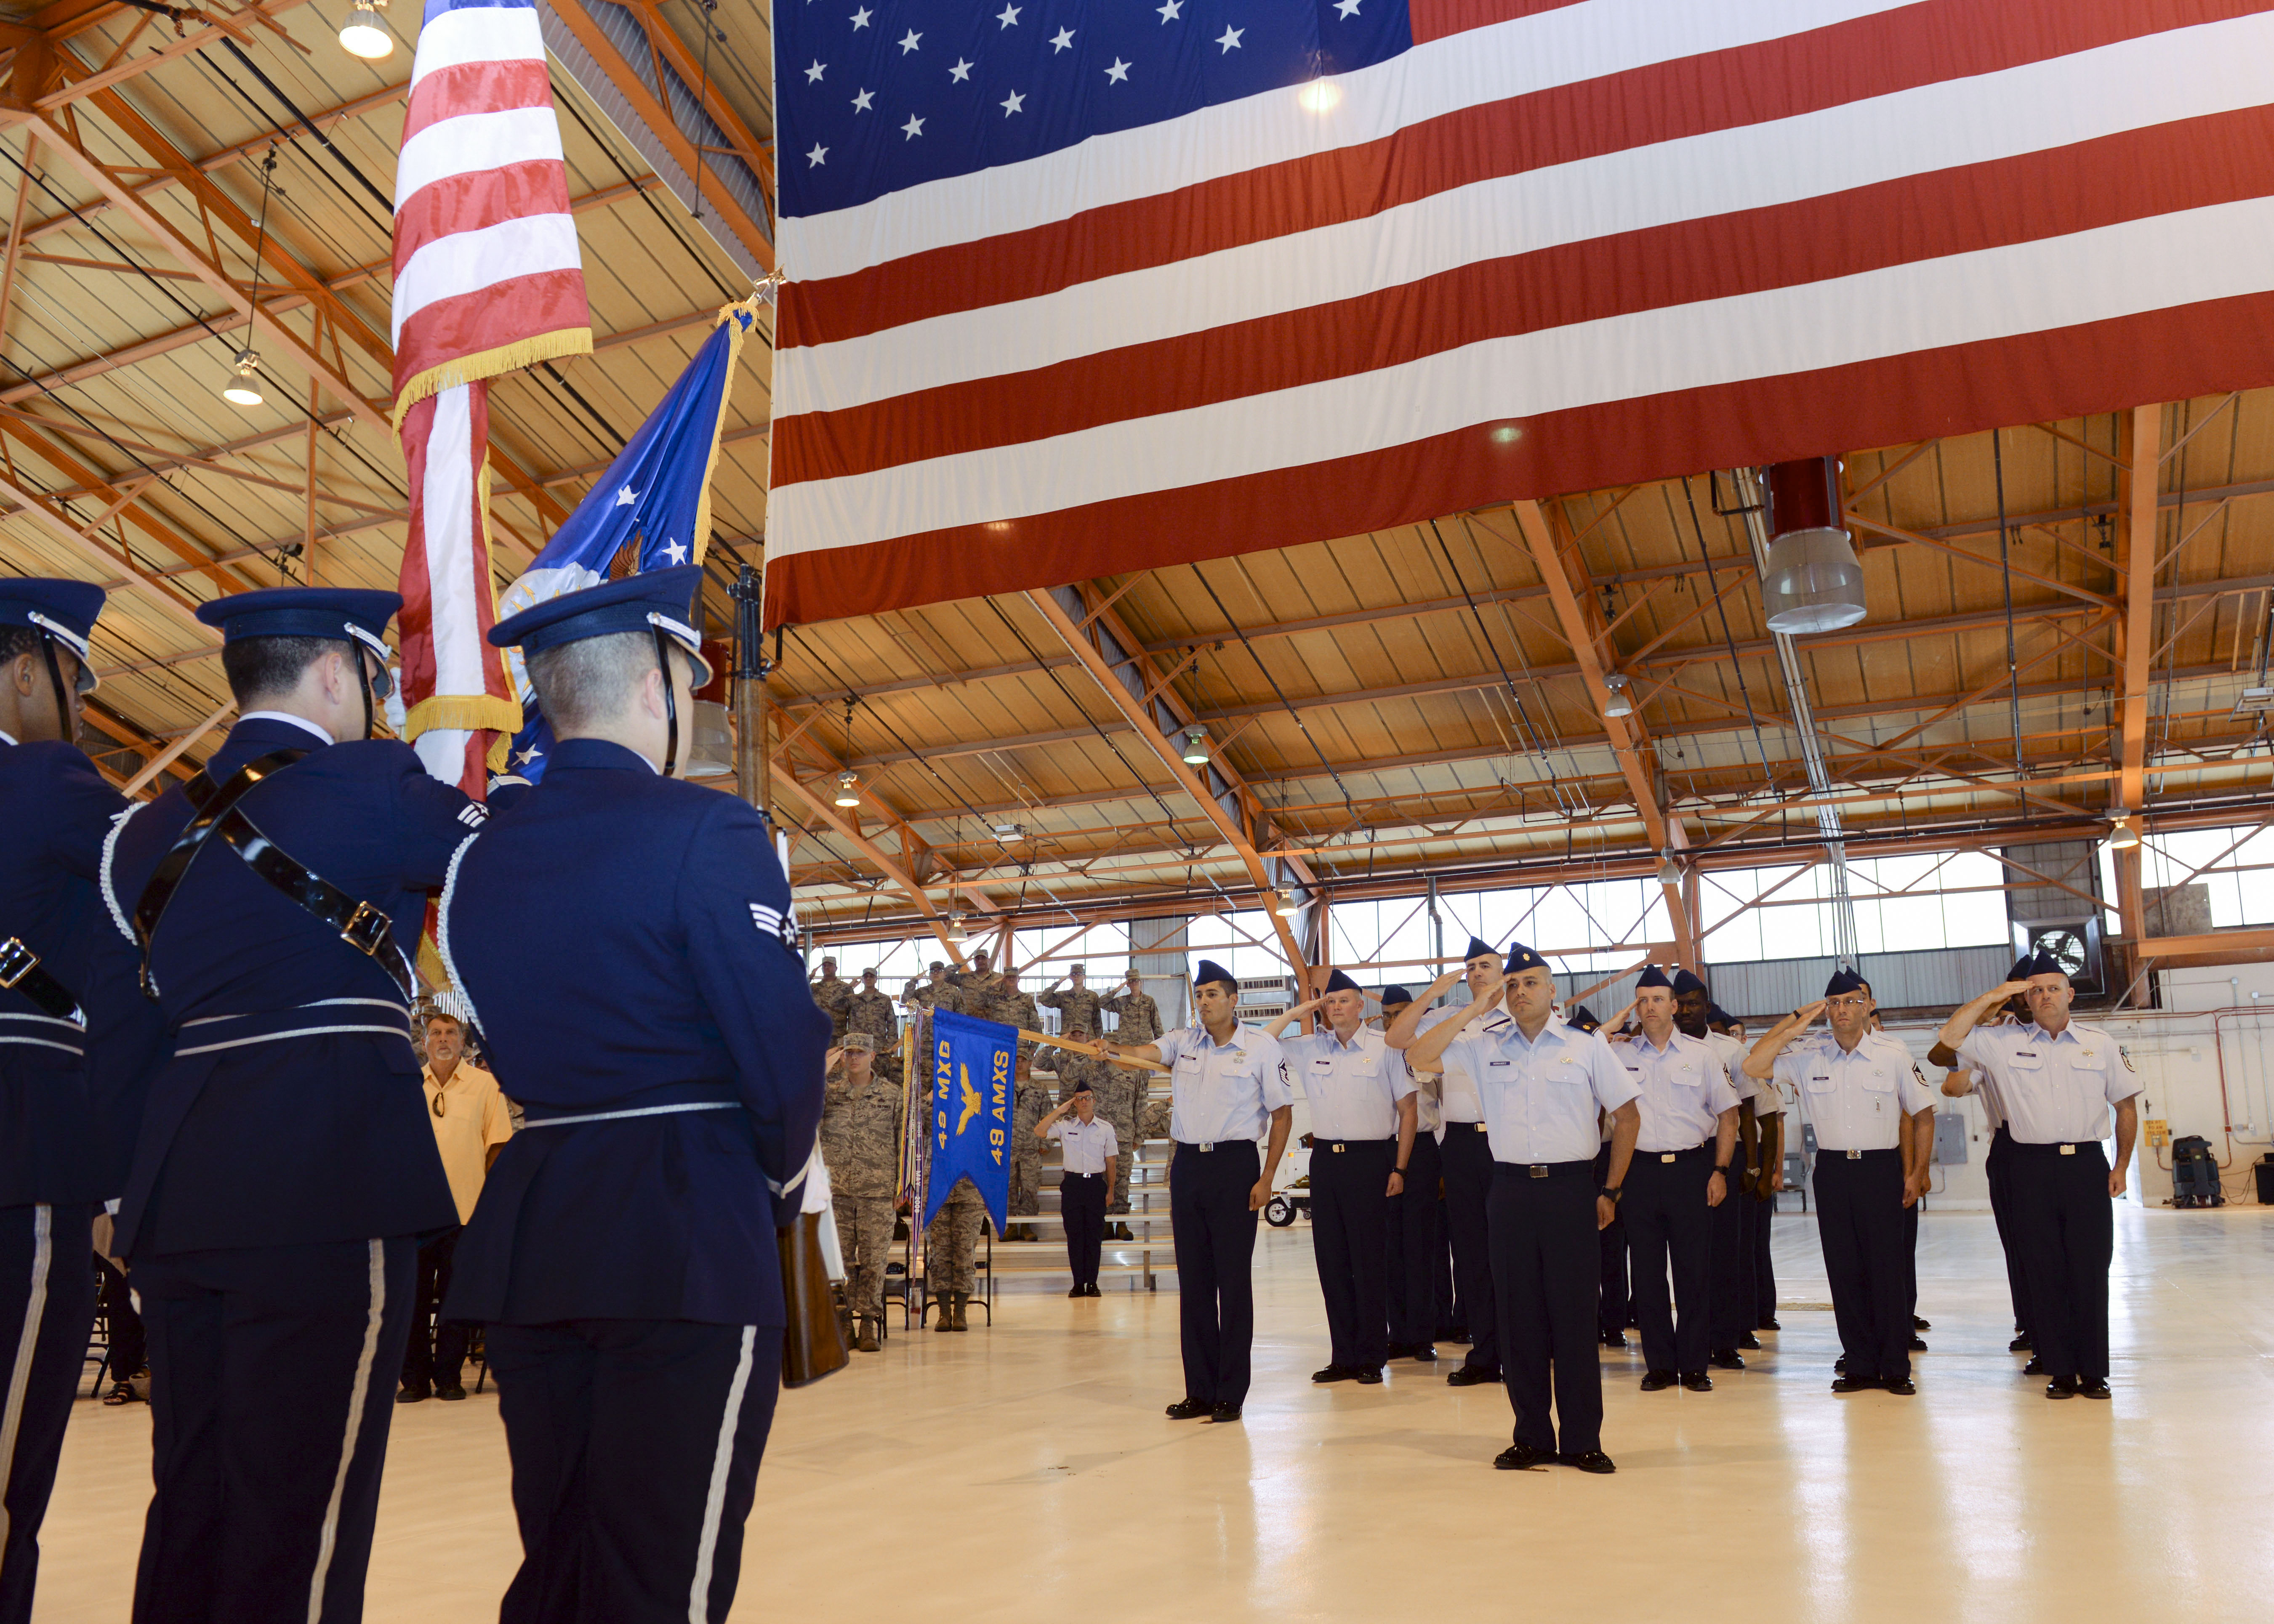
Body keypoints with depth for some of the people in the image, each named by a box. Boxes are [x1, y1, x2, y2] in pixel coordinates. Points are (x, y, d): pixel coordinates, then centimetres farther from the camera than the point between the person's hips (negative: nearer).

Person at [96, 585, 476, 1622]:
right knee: (302, 1511, -2)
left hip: (176, 1194, 8)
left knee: (190, 1502, 16)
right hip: (329, 1183, -7)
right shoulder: (370, 786, -5)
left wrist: (154, 1166, 20)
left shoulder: (157, 825, 16)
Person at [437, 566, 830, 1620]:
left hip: (526, 1241, 7)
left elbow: (510, 1041, 13)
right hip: (688, 1246, -7)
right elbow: (784, 1048, -13)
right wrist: (781, 1187, 4)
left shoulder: (482, 856, 10)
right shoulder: (705, 831, -12)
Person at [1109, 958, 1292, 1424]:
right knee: (1193, 1280, 8)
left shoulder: (1262, 1048, -1)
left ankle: (1231, 1394, 6)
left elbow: (1283, 1113, 1)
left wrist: (1266, 1178, -5)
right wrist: (1112, 1049, -30)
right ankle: (1199, 1390, 16)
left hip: (1236, 1164, -4)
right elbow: (1146, 1052, -8)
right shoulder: (1184, 1041, 10)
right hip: (1188, 1164, 4)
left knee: (1234, 1280, -2)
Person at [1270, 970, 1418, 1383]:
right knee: (1331, 1260, 7)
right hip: (1325, 1159, 4)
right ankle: (1343, 1356, 15)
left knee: (1370, 1261, -1)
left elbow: (1408, 1110, 1)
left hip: (1370, 1159, -4)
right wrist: (1295, 1013, 6)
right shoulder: (1311, 1048, 11)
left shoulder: (1384, 1048, -1)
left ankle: (1372, 1357, 8)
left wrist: (1399, 1169, -3)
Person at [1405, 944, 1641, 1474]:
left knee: (1574, 1313, 0)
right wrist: (1475, 1009, -4)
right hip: (1511, 1188, 2)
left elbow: (1627, 1115, 9)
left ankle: (1582, 1439, 10)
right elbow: (1420, 1055, -2)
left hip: (1571, 1187, -2)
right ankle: (1532, 1436, 15)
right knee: (1518, 1315, 5)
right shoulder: (1484, 1044, 7)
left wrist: (1612, 1190, 6)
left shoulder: (1587, 1046, 4)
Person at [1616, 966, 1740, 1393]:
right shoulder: (1619, 1056, 8)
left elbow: (1727, 1116, 8)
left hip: (1692, 1168, -1)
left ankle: (1694, 1365, 10)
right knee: (1647, 1270, 3)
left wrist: (1720, 1171, 0)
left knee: (1694, 1269, 0)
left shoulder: (1701, 1055, 6)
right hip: (1639, 1170, 1)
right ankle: (1659, 1364, 12)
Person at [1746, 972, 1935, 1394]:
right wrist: (1795, 1022, -7)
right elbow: (1753, 1066, -7)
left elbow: (1923, 1114, 6)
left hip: (1881, 1168, -2)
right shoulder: (1807, 1056, 3)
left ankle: (1896, 1368, 11)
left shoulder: (1894, 1055, -1)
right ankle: (1860, 1365, 15)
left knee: (1887, 1267, 0)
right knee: (1844, 1269, 6)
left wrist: (1917, 1174, 3)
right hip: (1832, 1170, 2)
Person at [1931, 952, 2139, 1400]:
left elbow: (2126, 1105, 15)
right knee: (2044, 1273, 3)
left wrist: (2121, 1166, 9)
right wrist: (1990, 998, -4)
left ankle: (2094, 1371, 11)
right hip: (2033, 1169, 0)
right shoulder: (2003, 1042, 6)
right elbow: (1947, 1041, -5)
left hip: (2088, 1165, 0)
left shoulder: (2100, 1044, 9)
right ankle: (2060, 1370, 11)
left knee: (2091, 1270, 2)